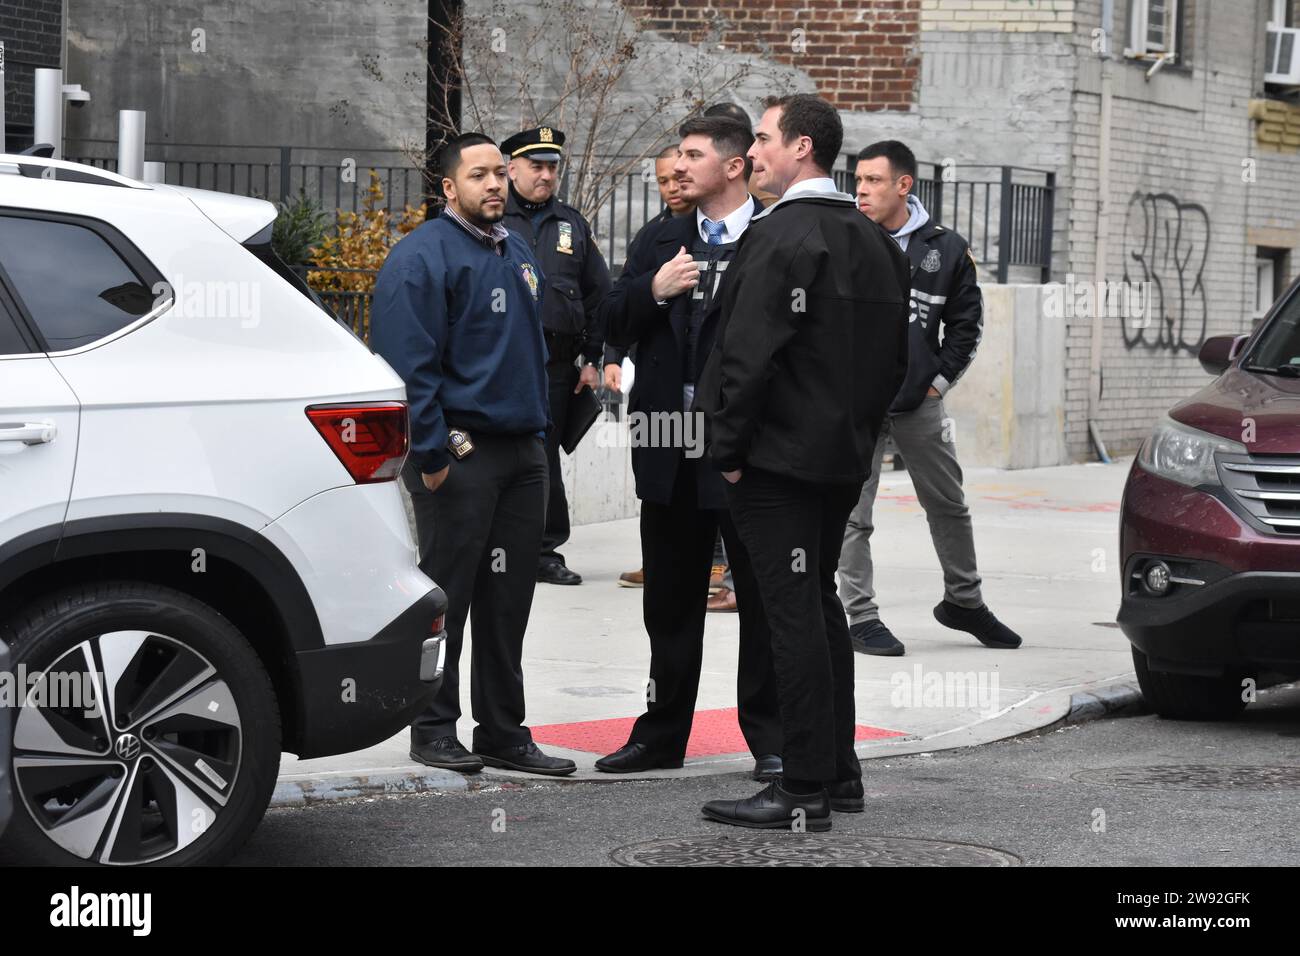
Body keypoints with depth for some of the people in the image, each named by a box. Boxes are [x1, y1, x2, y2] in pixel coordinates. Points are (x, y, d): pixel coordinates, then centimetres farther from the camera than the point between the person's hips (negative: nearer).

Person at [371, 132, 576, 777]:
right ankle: (434, 730, 6)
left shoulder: (516, 253, 17)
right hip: (460, 452, -8)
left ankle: (502, 730, 17)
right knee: (446, 594, -2)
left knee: (508, 598, 10)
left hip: (523, 451, 8)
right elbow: (409, 362, -15)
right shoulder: (423, 257, -10)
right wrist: (432, 453, -19)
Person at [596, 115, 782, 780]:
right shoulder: (662, 242, 12)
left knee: (762, 599, 3)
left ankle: (769, 737, 11)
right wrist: (653, 291, -9)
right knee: (669, 600, 14)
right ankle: (662, 734, 23)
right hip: (671, 449, 6)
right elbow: (613, 325, 9)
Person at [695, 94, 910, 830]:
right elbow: (896, 355, 17)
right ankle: (840, 771, 23)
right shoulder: (876, 240, 13)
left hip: (780, 458, -9)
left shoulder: (783, 236, -16)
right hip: (845, 457, 9)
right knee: (821, 604, 17)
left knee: (794, 612, -6)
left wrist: (728, 447, -13)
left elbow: (751, 353, -20)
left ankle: (806, 791, -4)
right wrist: (860, 431, 19)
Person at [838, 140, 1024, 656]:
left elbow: (966, 322, 11)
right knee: (852, 513, -2)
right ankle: (861, 617, 7)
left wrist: (940, 380, 4)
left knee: (949, 505, 13)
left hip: (920, 402, 3)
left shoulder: (946, 249, 0)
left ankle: (964, 602, 30)